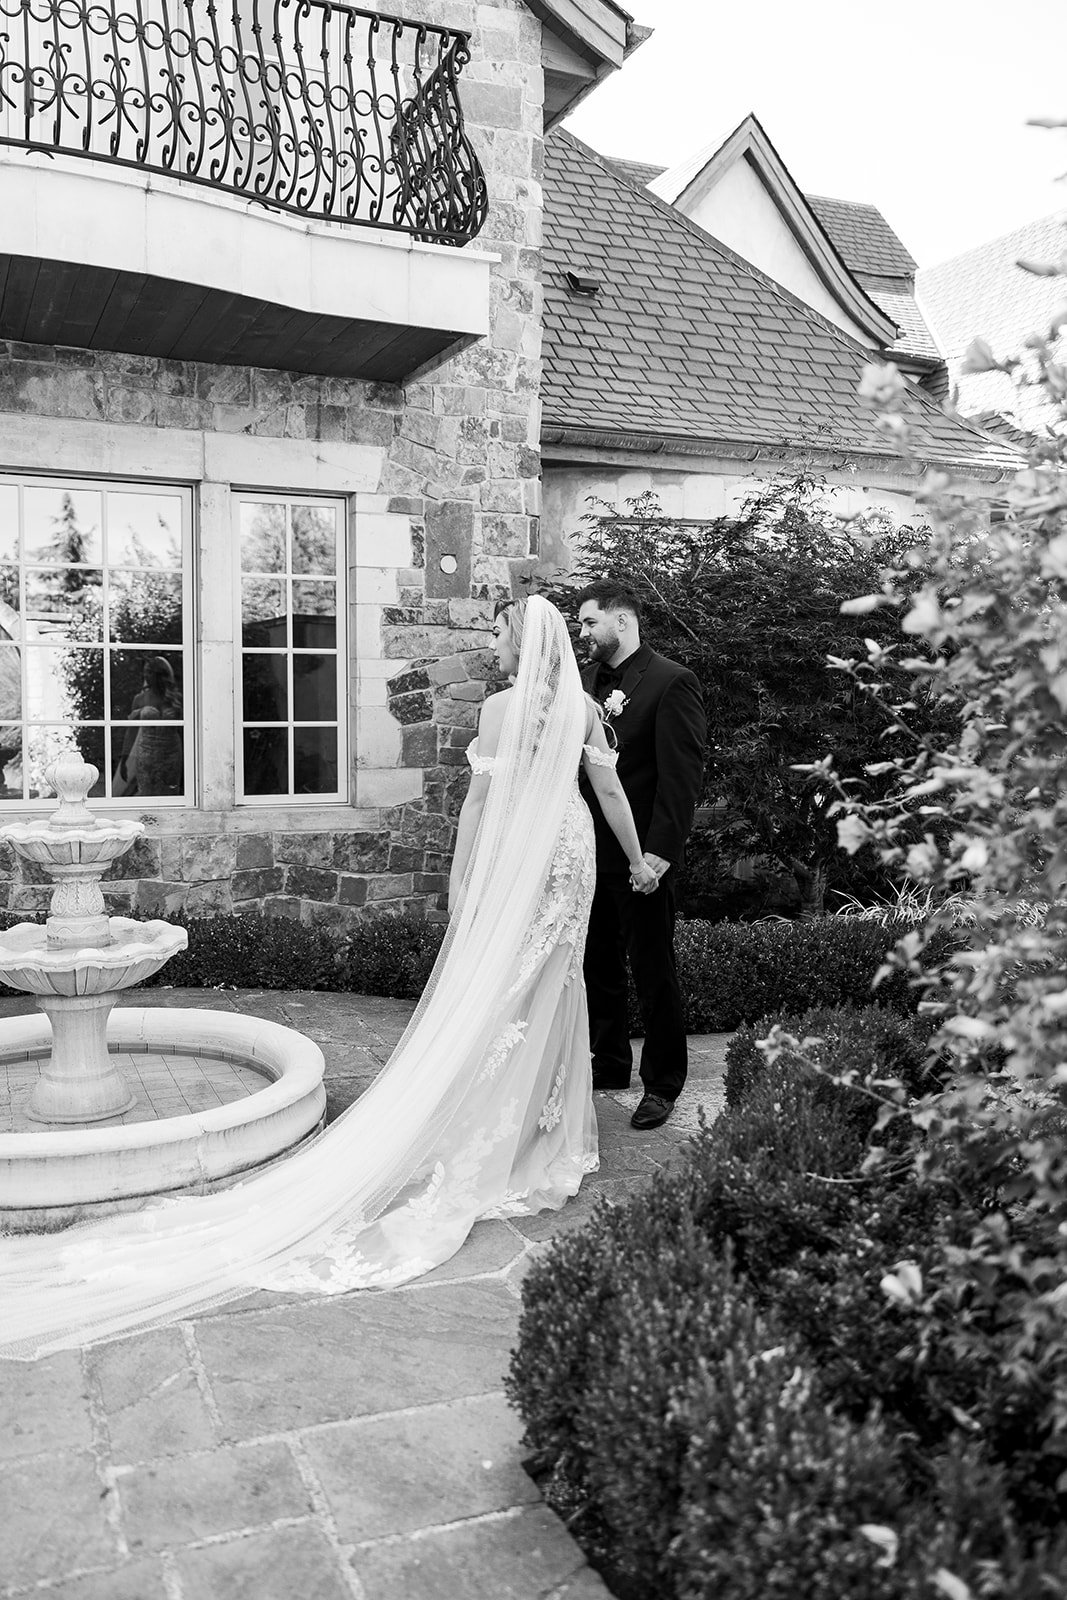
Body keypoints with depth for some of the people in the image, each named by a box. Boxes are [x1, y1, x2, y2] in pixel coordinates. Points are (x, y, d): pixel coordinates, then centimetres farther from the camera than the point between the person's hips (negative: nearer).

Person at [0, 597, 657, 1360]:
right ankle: (551, 1132, 22)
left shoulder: (501, 706, -11)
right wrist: (639, 862, 16)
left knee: (492, 995, 4)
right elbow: (611, 790, 5)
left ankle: (488, 1147, 12)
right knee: (554, 988, 13)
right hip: (572, 854, 4)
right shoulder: (585, 708, 1)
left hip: (515, 861, -4)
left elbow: (479, 798, -9)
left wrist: (463, 882, -2)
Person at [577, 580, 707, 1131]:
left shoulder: (671, 682, -10)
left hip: (640, 855, -7)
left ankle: (662, 1084, 18)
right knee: (597, 966, 16)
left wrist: (660, 849, -19)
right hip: (588, 851, 7)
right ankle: (609, 1064, 33)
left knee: (652, 971, 4)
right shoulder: (584, 680, 11)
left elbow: (682, 775, -14)